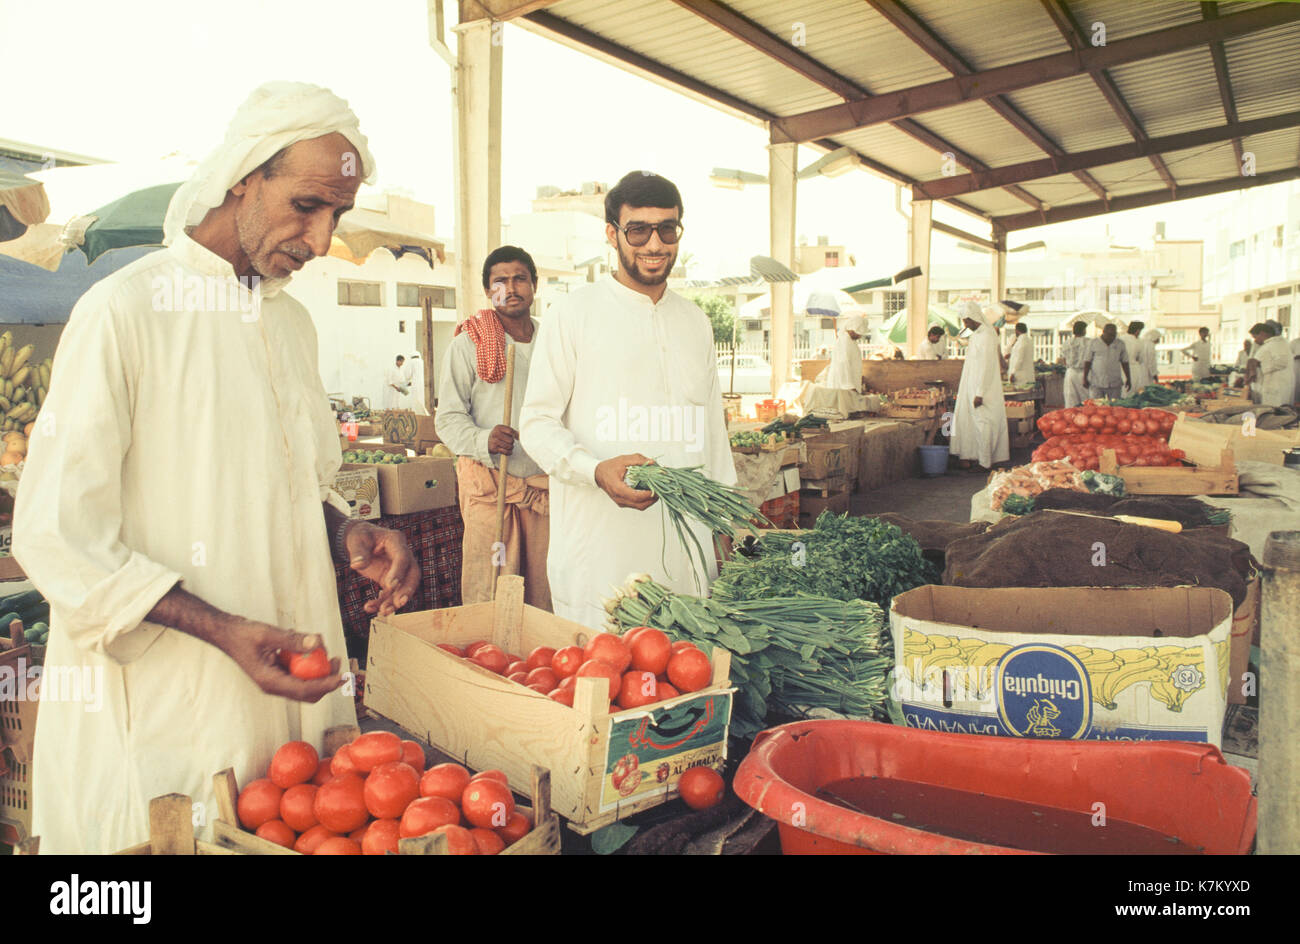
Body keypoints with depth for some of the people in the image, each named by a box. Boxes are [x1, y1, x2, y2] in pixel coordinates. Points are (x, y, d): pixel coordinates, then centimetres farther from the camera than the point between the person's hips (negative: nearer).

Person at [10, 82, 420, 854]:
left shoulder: (293, 320, 10)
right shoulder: (125, 312, -12)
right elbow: (58, 538, -14)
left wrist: (350, 535, -5)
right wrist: (224, 631, -23)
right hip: (167, 709, -6)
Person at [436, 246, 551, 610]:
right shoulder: (468, 344, 0)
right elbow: (449, 417, -3)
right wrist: (483, 440, -22)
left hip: (546, 483, 4)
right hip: (490, 484, -3)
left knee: (546, 595, 6)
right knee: (487, 597, -4)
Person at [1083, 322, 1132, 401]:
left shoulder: (1120, 344, 8)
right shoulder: (1094, 343, 2)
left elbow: (1125, 362, 12)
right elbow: (1087, 361, 3)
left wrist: (1128, 379, 11)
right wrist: (1085, 378, -2)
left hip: (1115, 384, 2)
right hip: (1096, 383, -2)